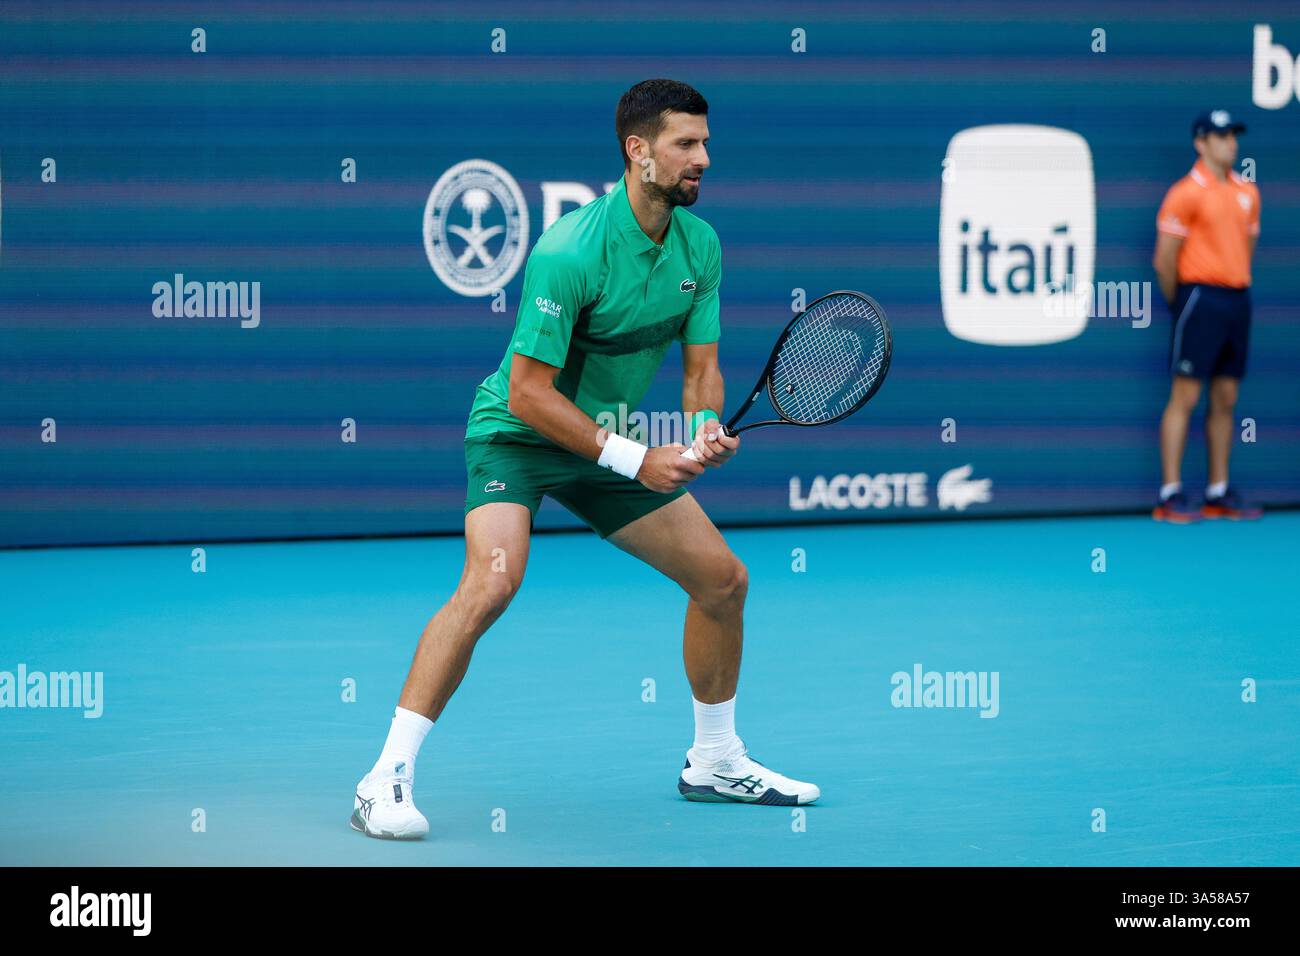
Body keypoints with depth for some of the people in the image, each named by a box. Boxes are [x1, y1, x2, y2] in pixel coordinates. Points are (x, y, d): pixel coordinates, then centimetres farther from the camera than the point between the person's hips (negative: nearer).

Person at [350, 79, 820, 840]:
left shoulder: (700, 245, -3)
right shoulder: (572, 250, -26)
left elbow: (700, 365, 2)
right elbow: (529, 390, -25)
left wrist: (706, 428, -21)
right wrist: (636, 460, -26)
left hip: (610, 445, 8)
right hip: (518, 435, -8)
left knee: (723, 578, 7)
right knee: (493, 582, -30)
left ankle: (715, 762, 28)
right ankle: (387, 779, -26)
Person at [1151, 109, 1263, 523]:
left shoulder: (1247, 193, 13)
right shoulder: (1186, 193, -8)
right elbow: (1164, 260, -8)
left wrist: (1236, 293, 14)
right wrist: (1182, 304, -1)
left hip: (1238, 299, 7)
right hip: (1201, 298, -7)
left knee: (1225, 398, 8)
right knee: (1185, 396, -7)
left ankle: (1220, 493, 13)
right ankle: (1170, 495, -7)